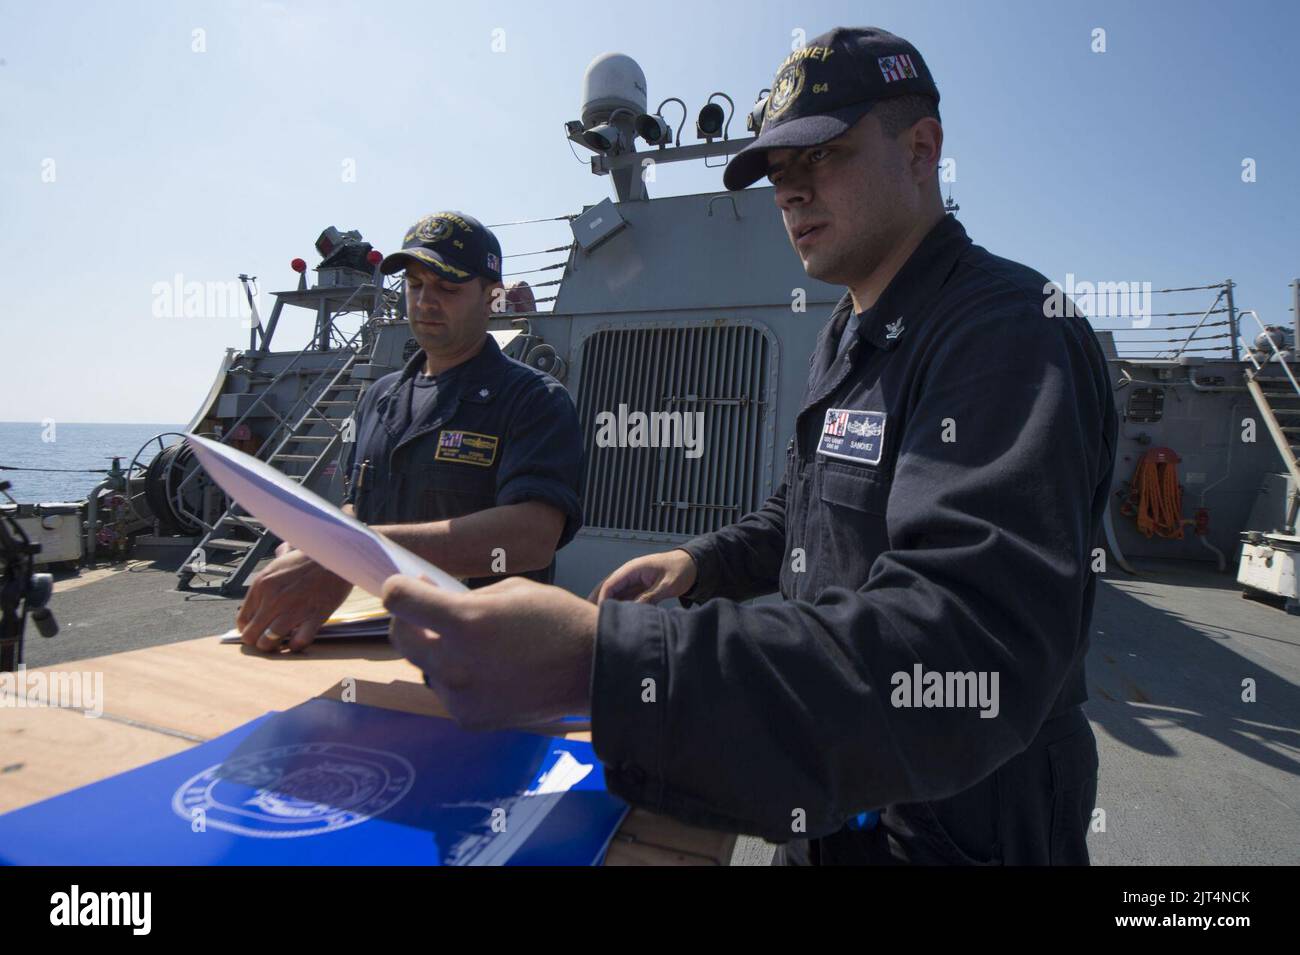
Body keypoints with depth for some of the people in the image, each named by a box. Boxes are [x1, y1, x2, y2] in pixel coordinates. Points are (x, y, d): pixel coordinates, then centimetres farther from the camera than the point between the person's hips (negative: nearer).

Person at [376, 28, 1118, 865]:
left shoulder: (1007, 333, -23)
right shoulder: (847, 338, 8)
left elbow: (966, 657, -37)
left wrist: (598, 664, -45)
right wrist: (700, 563, -1)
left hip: (956, 831, -7)